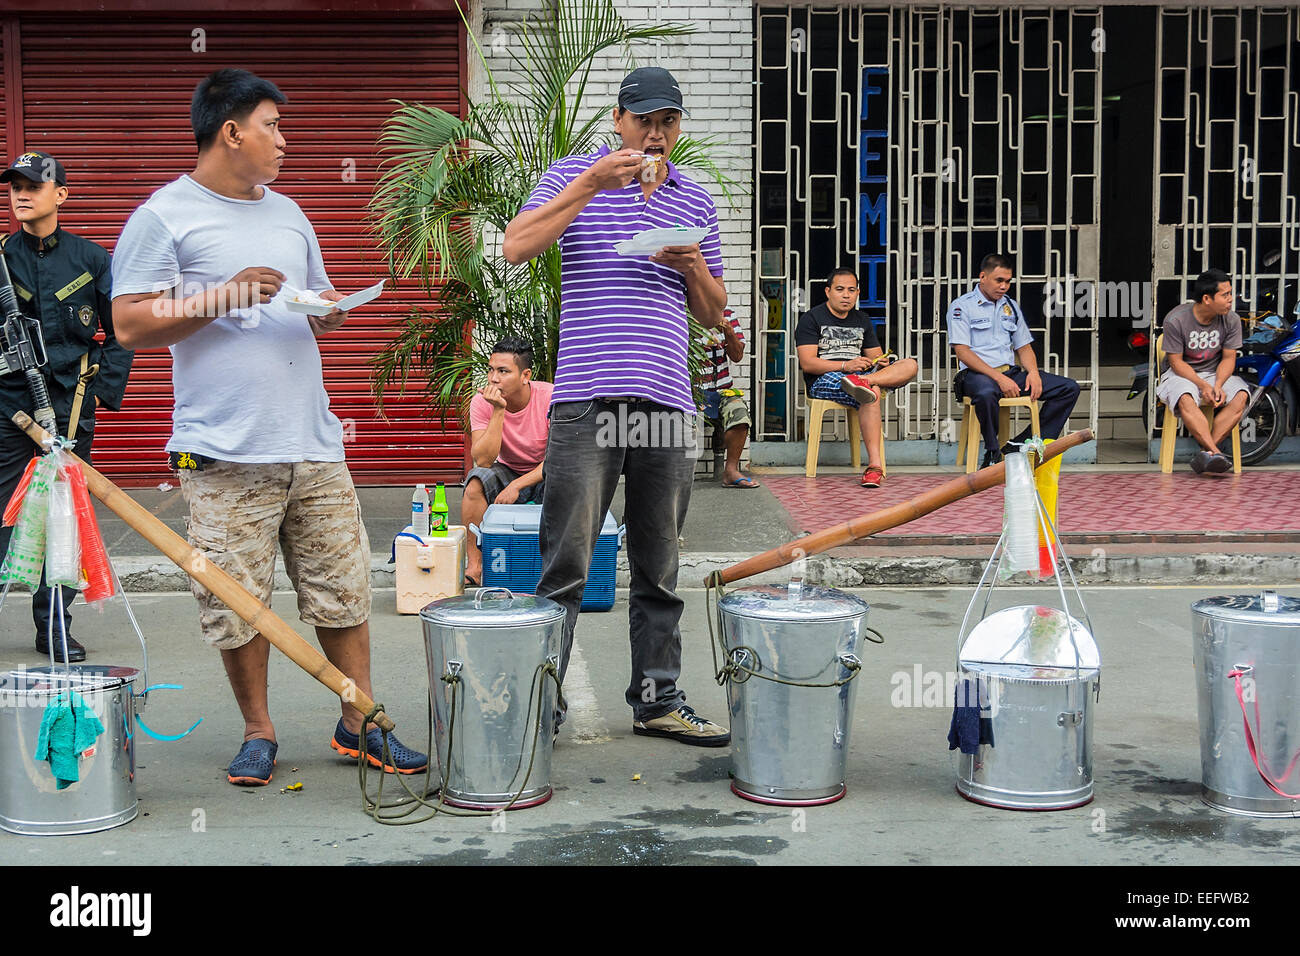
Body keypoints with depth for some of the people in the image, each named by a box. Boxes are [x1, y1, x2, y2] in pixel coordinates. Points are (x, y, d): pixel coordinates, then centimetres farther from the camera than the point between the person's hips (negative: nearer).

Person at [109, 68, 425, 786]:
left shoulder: (287, 214, 20)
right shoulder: (164, 217, -1)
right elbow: (130, 325, -7)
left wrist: (329, 315, 5)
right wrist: (224, 296, -14)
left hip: (315, 443, 5)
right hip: (225, 454, -5)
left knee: (344, 589, 6)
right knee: (238, 601, 0)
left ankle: (359, 724, 18)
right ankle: (258, 732, 18)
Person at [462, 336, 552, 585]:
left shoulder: (550, 397, -21)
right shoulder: (482, 403, -16)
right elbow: (483, 460, -25)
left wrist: (517, 486, -31)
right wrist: (498, 412, -33)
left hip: (544, 475, -2)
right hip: (508, 472, 2)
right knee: (475, 481, -29)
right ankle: (474, 566, -23)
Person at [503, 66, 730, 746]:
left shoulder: (695, 202, 19)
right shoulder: (575, 175, 8)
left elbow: (713, 314, 20)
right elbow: (517, 247, -8)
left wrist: (693, 267, -1)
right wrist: (591, 183, -13)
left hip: (667, 402, 4)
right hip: (587, 399, -4)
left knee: (659, 568, 9)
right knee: (565, 563, -4)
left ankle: (657, 700, 17)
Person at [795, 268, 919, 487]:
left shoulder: (862, 320, 23)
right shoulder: (811, 319, 2)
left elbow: (876, 357, 22)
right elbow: (807, 363, -9)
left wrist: (881, 362, -5)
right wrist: (846, 366, -22)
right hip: (823, 379, -6)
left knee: (910, 365, -17)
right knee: (872, 393, -37)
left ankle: (861, 381, -43)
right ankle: (874, 465, -45)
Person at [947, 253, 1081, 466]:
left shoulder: (1011, 306, 19)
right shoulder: (961, 306, -2)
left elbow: (1024, 347, 21)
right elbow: (963, 352, -11)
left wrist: (1033, 372, -3)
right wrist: (999, 378, -20)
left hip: (1011, 372, 7)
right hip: (977, 374, -7)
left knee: (1069, 388, -8)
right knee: (986, 393, -44)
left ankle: (1017, 446, -15)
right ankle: (993, 454, -22)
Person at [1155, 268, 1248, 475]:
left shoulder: (1231, 320, -4)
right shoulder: (1175, 320, -16)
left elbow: (1228, 358, 0)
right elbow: (1177, 362, -12)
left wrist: (1218, 385, -19)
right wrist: (1203, 386, -24)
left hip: (1215, 373, 4)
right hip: (1180, 373, -4)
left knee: (1241, 396, -28)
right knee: (1186, 400, -38)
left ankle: (1205, 452, -31)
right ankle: (1215, 453, -42)